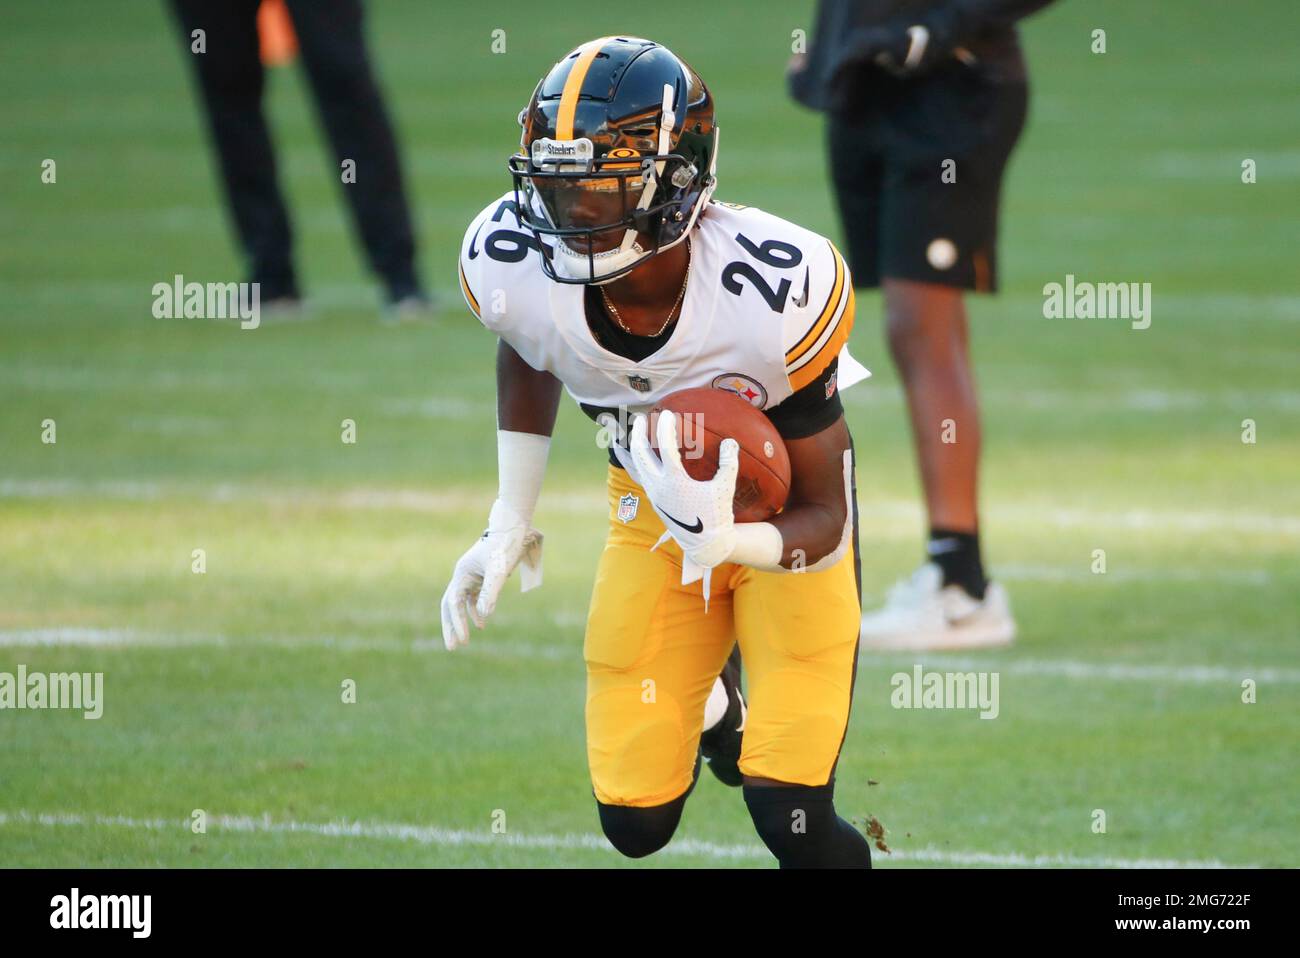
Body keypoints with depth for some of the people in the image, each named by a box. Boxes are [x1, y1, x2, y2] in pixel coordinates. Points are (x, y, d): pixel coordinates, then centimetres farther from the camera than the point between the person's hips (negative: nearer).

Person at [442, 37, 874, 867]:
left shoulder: (779, 294, -35)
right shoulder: (512, 266, -25)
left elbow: (823, 518, -24)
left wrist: (723, 541, -45)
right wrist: (509, 523, 2)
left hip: (782, 515, -3)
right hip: (653, 507, 4)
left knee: (791, 819, -15)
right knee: (637, 820, 3)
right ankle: (704, 711, 37)